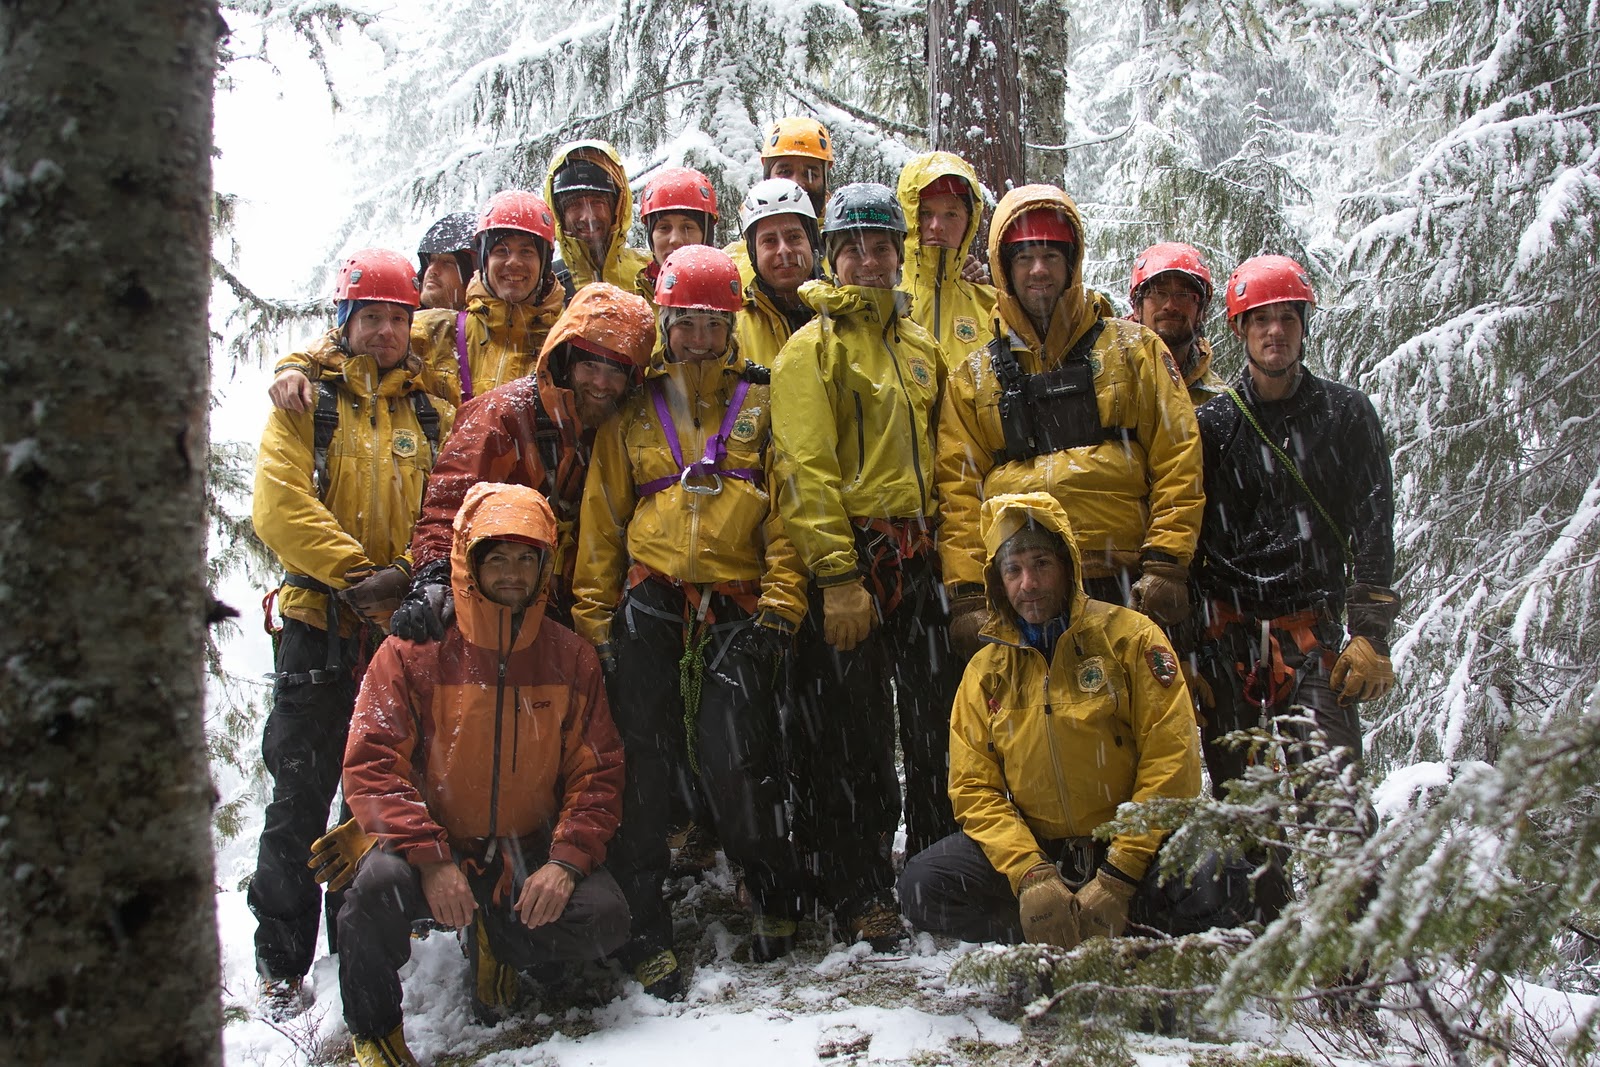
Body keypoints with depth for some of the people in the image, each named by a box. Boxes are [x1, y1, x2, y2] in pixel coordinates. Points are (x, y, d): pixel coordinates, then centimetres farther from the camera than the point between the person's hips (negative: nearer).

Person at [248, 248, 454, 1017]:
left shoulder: (431, 412, 11)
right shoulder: (305, 400, 4)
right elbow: (280, 505, -9)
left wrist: (407, 573, -15)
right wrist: (355, 572, -16)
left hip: (405, 631, 3)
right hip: (319, 630, -2)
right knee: (300, 799, 0)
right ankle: (281, 961, 11)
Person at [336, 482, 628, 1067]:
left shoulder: (571, 658, 2)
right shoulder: (413, 652, -6)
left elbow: (598, 773, 1)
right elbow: (371, 765, -12)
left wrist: (566, 860, -16)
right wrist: (430, 858, -25)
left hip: (529, 854, 2)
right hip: (431, 844, -2)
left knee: (604, 919, -22)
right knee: (379, 886, -33)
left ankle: (496, 941, 13)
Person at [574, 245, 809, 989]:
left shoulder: (761, 402, 11)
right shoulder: (633, 410, 15)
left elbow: (786, 509, 4)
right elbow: (602, 517, 14)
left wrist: (779, 605, -5)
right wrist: (593, 617, 7)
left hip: (735, 612, -2)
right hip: (647, 611, 2)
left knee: (735, 765, -8)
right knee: (643, 768, 0)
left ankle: (774, 899, 17)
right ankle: (644, 929, 11)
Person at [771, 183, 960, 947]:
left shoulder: (919, 346, 17)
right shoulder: (811, 348, -3)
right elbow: (805, 472, -11)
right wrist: (838, 577, -17)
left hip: (919, 558, 6)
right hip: (845, 564, -6)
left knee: (936, 722, 9)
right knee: (850, 740, 0)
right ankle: (860, 897, 11)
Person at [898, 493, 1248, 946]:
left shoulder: (1130, 637, -1)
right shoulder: (985, 671, 8)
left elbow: (1170, 760, -8)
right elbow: (974, 788, 3)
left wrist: (1117, 878, -17)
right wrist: (1030, 875, -16)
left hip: (1134, 844, -3)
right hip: (1036, 851, 3)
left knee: (1212, 879, -33)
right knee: (923, 884, -21)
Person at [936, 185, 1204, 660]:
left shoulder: (1133, 349, 11)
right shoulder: (973, 376, 13)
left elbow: (1177, 457, 5)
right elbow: (958, 489, 8)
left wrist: (1166, 563, -5)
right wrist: (967, 594, -2)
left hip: (1123, 585, -1)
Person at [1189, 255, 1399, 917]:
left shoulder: (1345, 414, 9)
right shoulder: (1211, 425, 10)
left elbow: (1373, 530, 2)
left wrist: (1370, 634, -9)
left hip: (1314, 629, -1)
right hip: (1227, 635, 1)